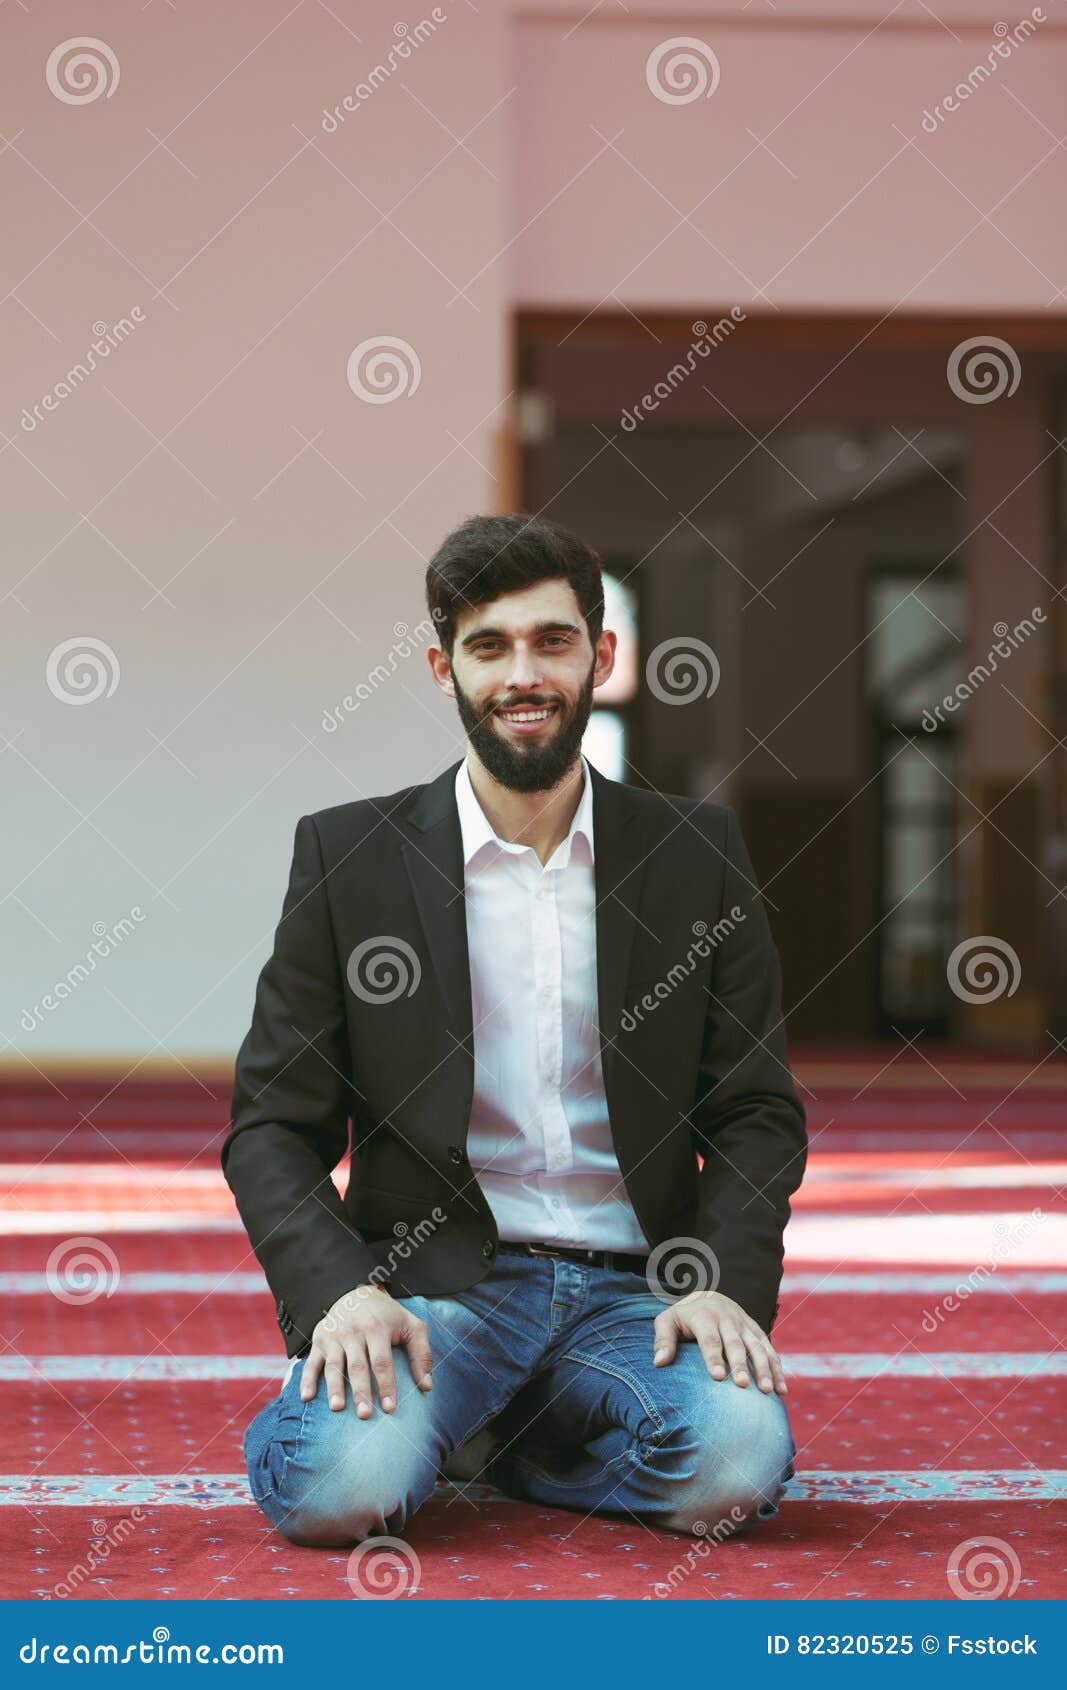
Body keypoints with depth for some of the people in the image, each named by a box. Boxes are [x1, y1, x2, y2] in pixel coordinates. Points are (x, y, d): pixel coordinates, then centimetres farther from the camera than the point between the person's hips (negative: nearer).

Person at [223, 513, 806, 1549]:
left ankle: (493, 1438, 3)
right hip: (429, 1279, -2)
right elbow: (271, 1123, 3)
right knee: (336, 1491, -31)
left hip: (633, 1288, 2)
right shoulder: (347, 854, 3)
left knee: (737, 1465, -28)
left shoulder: (696, 852, 7)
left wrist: (727, 1283, -9)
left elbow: (758, 1108, 9)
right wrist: (341, 1289, -16)